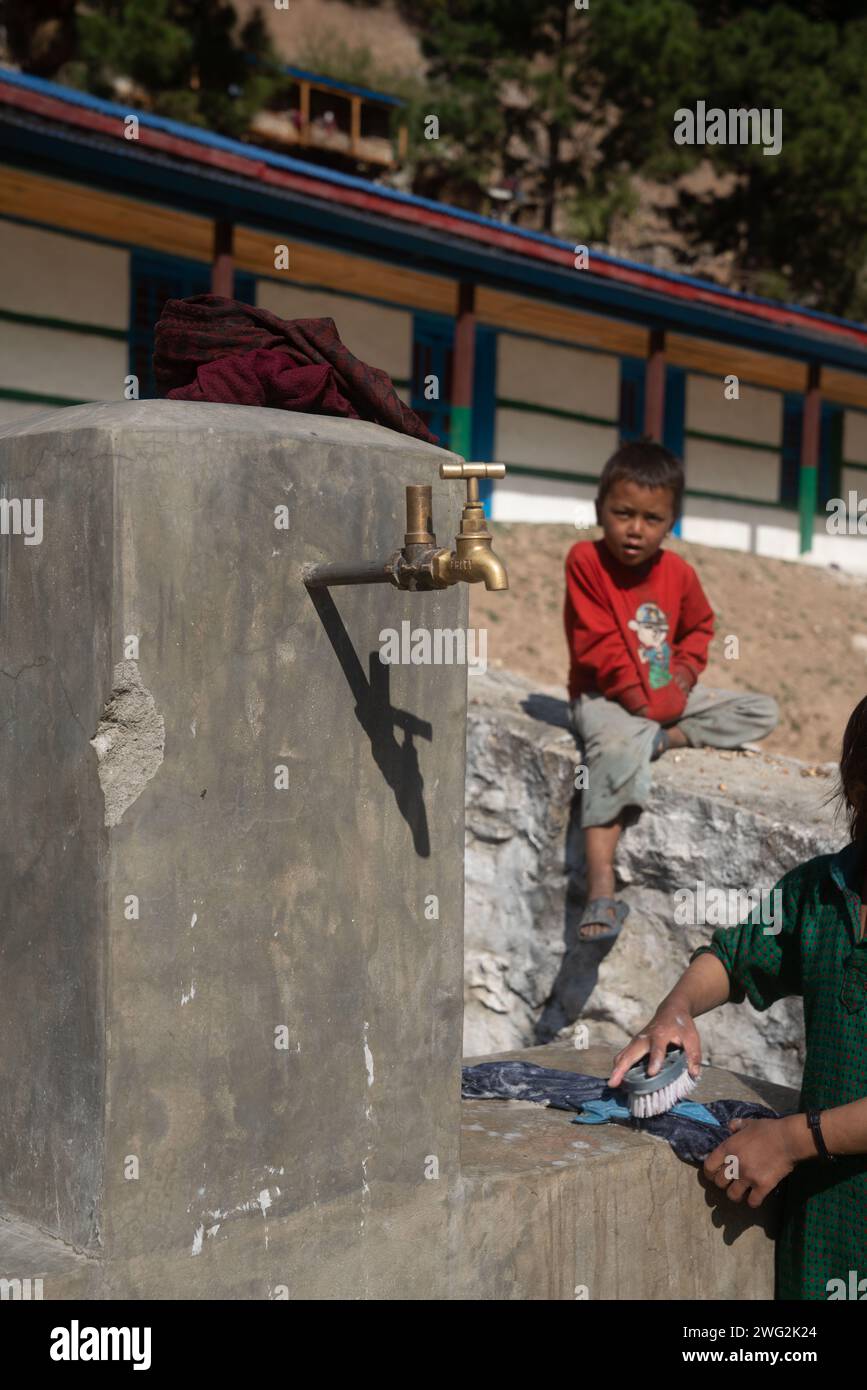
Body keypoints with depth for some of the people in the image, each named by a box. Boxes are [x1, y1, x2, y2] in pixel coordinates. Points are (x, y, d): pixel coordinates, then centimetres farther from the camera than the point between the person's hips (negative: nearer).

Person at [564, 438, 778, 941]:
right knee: (618, 748, -40)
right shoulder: (586, 561, -12)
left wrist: (681, 678, -2)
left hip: (666, 696, 6)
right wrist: (638, 697, -20)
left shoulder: (678, 572, 2)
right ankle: (602, 890, -44)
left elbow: (698, 627, 17)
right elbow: (598, 645, -15)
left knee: (764, 712, -1)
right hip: (606, 695, -6)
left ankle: (665, 741, -18)